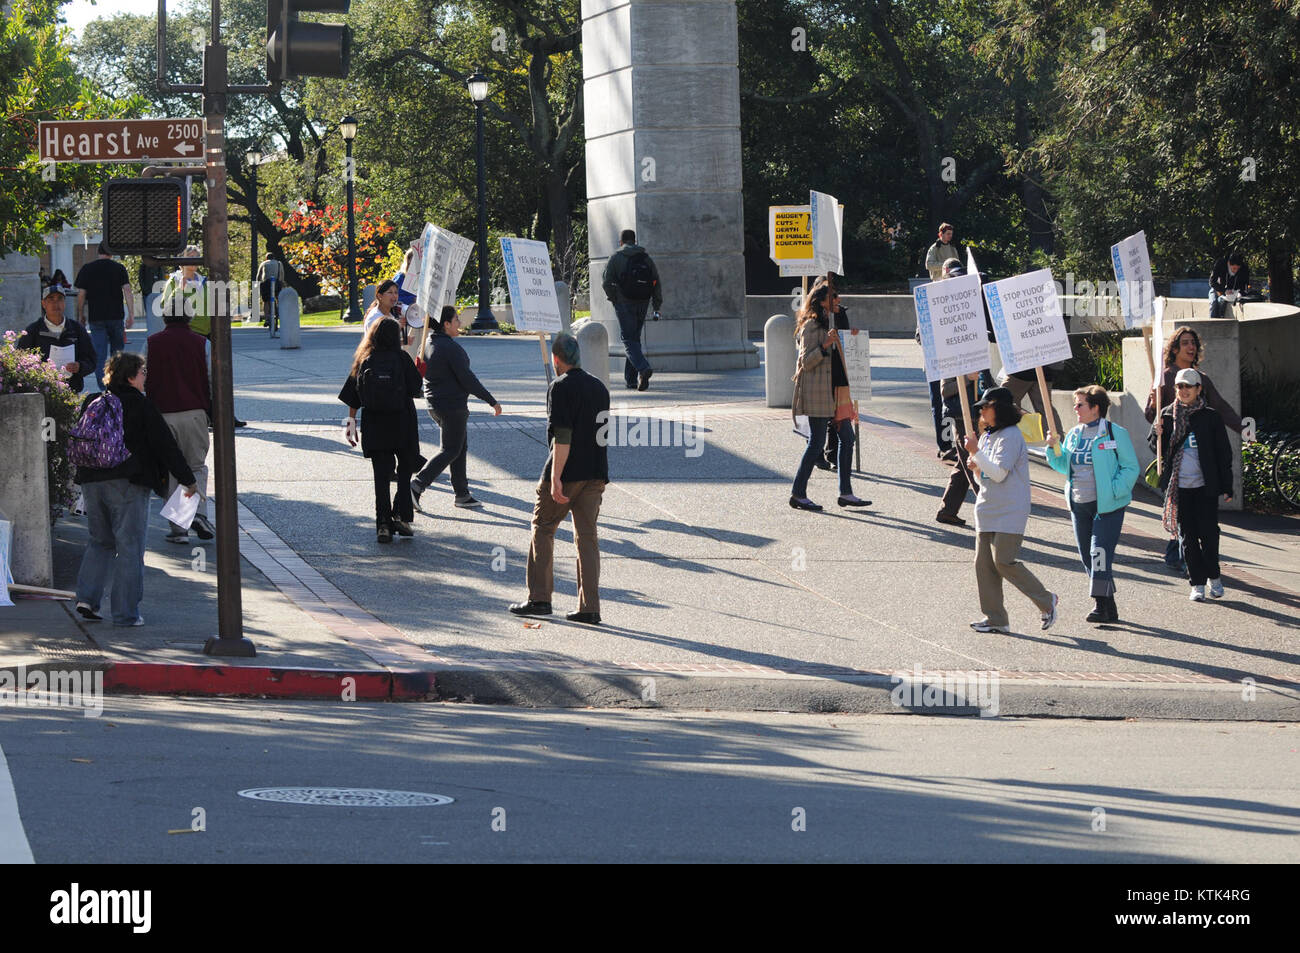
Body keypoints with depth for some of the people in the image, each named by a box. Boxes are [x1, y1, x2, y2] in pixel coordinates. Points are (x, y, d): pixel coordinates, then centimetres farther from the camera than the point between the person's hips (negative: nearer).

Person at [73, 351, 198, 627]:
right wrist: (188, 480, 0)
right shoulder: (141, 405, -7)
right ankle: (126, 612, 0)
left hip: (91, 481, 5)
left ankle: (87, 598, 3)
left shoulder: (92, 403, 9)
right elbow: (165, 446, -6)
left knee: (100, 542, 18)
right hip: (128, 485, -5)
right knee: (130, 547, 1)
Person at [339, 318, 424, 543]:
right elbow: (415, 388, -5)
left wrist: (351, 420, 9)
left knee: (381, 476, 7)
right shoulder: (402, 358, -7)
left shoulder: (364, 361, 1)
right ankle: (402, 516, -1)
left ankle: (383, 524, 0)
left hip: (374, 425, 2)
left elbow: (352, 397, 1)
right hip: (402, 423, -2)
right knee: (405, 472, 12)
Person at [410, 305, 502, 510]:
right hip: (453, 405, -9)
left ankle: (462, 494, 18)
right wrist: (492, 401, -14)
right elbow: (467, 379, -20)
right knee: (451, 450, 0)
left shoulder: (427, 345, 7)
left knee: (460, 448, 16)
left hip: (434, 404, 9)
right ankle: (418, 484, -10)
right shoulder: (451, 348, -20)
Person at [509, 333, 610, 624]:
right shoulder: (599, 388, 13)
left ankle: (539, 598, 6)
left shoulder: (560, 387, -10)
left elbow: (562, 436, -18)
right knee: (587, 536, 7)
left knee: (543, 529, 8)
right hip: (596, 474, 6)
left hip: (567, 472, -6)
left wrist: (555, 478, -19)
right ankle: (589, 608, 1)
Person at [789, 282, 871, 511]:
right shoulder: (811, 326, -12)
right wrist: (826, 345, -28)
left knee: (847, 437, 5)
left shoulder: (827, 324, 18)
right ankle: (798, 494, 0)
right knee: (817, 442, -7)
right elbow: (806, 361, -18)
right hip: (817, 391, -10)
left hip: (833, 390, 10)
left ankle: (845, 493, 9)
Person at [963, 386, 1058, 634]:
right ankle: (995, 618, 6)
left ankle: (1046, 601, 3)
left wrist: (976, 453, -19)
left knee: (1003, 561, -13)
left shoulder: (1011, 436, -12)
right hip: (987, 509, 9)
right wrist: (976, 468, 0)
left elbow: (999, 474, -20)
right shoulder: (987, 437, 17)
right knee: (983, 563, 2)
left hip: (1010, 511, -9)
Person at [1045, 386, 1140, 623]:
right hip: (1079, 505, 7)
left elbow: (1130, 468, -6)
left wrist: (1113, 491, -16)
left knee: (1100, 551, -15)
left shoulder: (1115, 434, -7)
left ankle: (1103, 604, -15)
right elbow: (1065, 466, 21)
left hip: (1107, 505, -7)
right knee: (1087, 555, 7)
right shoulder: (1074, 435, 12)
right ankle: (1108, 607, 14)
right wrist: (1054, 448, 3)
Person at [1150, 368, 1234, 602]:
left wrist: (1226, 486, -1)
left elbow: (1223, 453, 2)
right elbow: (1158, 448, 14)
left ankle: (1213, 576, 17)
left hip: (1205, 486, -2)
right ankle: (1197, 584, 12)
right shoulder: (1168, 415, 6)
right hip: (1180, 487, 2)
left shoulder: (1210, 417, -1)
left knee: (1208, 533, -4)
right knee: (1188, 536, 5)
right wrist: (1158, 435, -9)